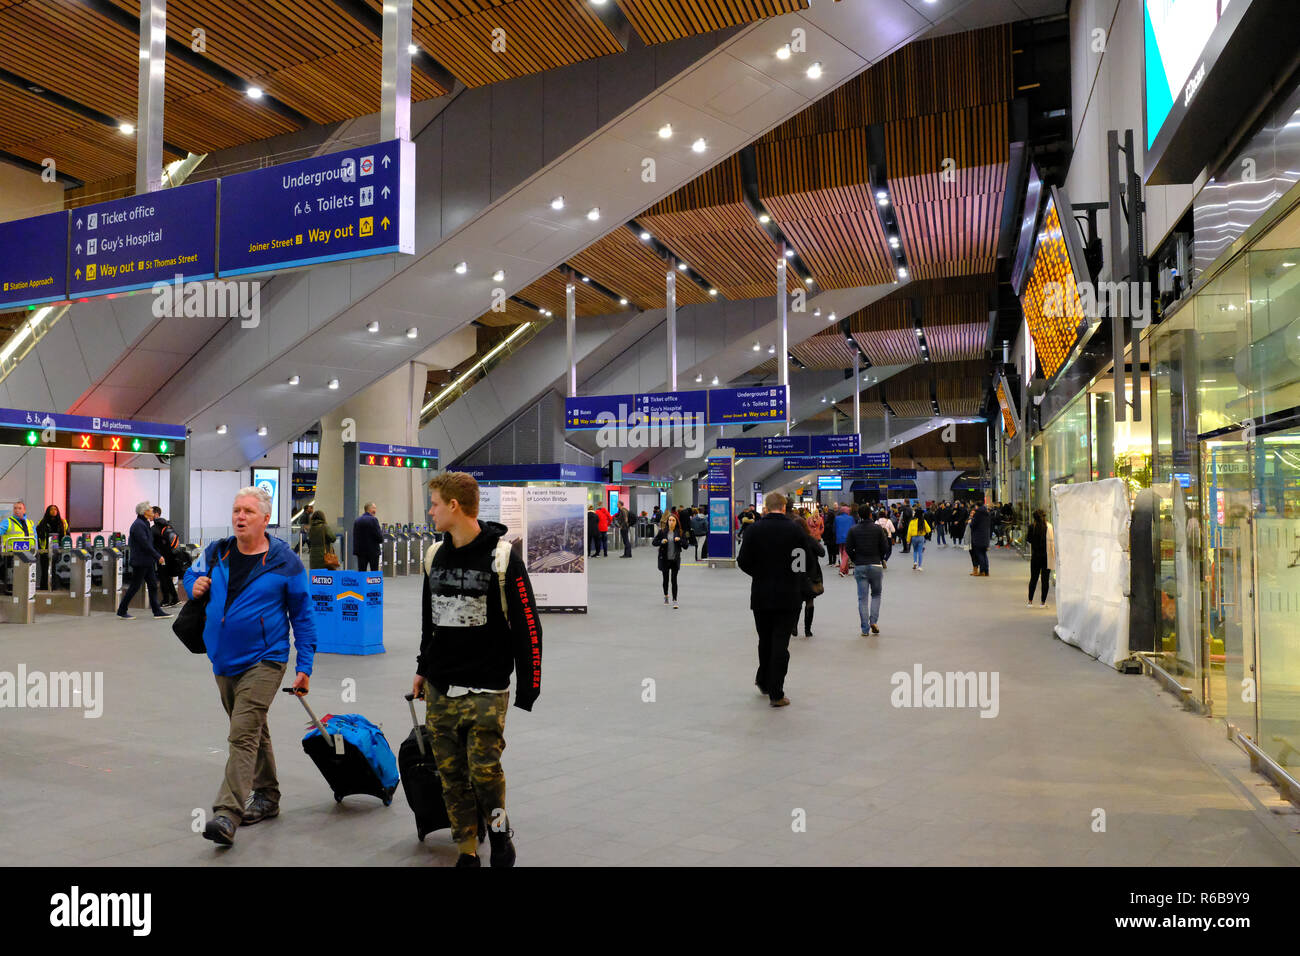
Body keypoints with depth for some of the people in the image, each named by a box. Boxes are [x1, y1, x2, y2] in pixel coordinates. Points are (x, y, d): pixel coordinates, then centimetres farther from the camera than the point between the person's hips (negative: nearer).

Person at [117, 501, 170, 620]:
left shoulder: (144, 523, 14)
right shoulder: (138, 525, -16)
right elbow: (145, 544, -22)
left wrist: (156, 557, 15)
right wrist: (158, 556, -18)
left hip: (147, 562, 10)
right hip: (140, 561, -10)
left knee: (153, 585, 8)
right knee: (134, 586, -1)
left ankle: (157, 611, 10)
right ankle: (121, 611, 10)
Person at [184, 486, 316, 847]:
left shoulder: (286, 563, -9)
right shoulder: (215, 553, 3)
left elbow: (303, 617, -2)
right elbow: (191, 575, 25)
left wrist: (304, 667, -4)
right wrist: (194, 586, -1)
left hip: (263, 660, -6)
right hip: (224, 661, 6)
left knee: (243, 734, -15)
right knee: (254, 731, 18)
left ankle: (227, 815, -15)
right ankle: (267, 797, 33)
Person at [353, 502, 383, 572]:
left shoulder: (357, 520, 5)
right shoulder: (373, 520, -12)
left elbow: (354, 536, 7)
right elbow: (379, 536, -14)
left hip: (360, 550, 5)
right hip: (373, 550, -5)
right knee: (374, 573, 1)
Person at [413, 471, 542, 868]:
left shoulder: (502, 558, -12)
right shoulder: (435, 555, 8)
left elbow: (527, 627, -11)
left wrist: (528, 689, -11)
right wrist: (423, 668, 24)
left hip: (486, 690, -6)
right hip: (439, 690, 6)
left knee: (484, 770, -7)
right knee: (451, 775, 7)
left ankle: (499, 827, 21)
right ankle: (467, 850, 22)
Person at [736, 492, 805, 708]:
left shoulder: (754, 529, -6)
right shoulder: (795, 530, -6)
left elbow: (743, 562, -5)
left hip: (761, 595, 1)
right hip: (788, 595, -1)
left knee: (765, 640, 18)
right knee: (781, 643, 2)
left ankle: (764, 682, 33)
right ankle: (776, 693, 4)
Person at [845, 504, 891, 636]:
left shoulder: (853, 530, -1)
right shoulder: (878, 528, -3)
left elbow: (848, 548, -2)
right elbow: (885, 547, -4)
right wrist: (879, 559, 13)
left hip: (859, 567, 1)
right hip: (876, 565, -1)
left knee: (862, 598, 4)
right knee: (876, 594, 16)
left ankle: (865, 629, 3)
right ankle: (873, 621, -2)